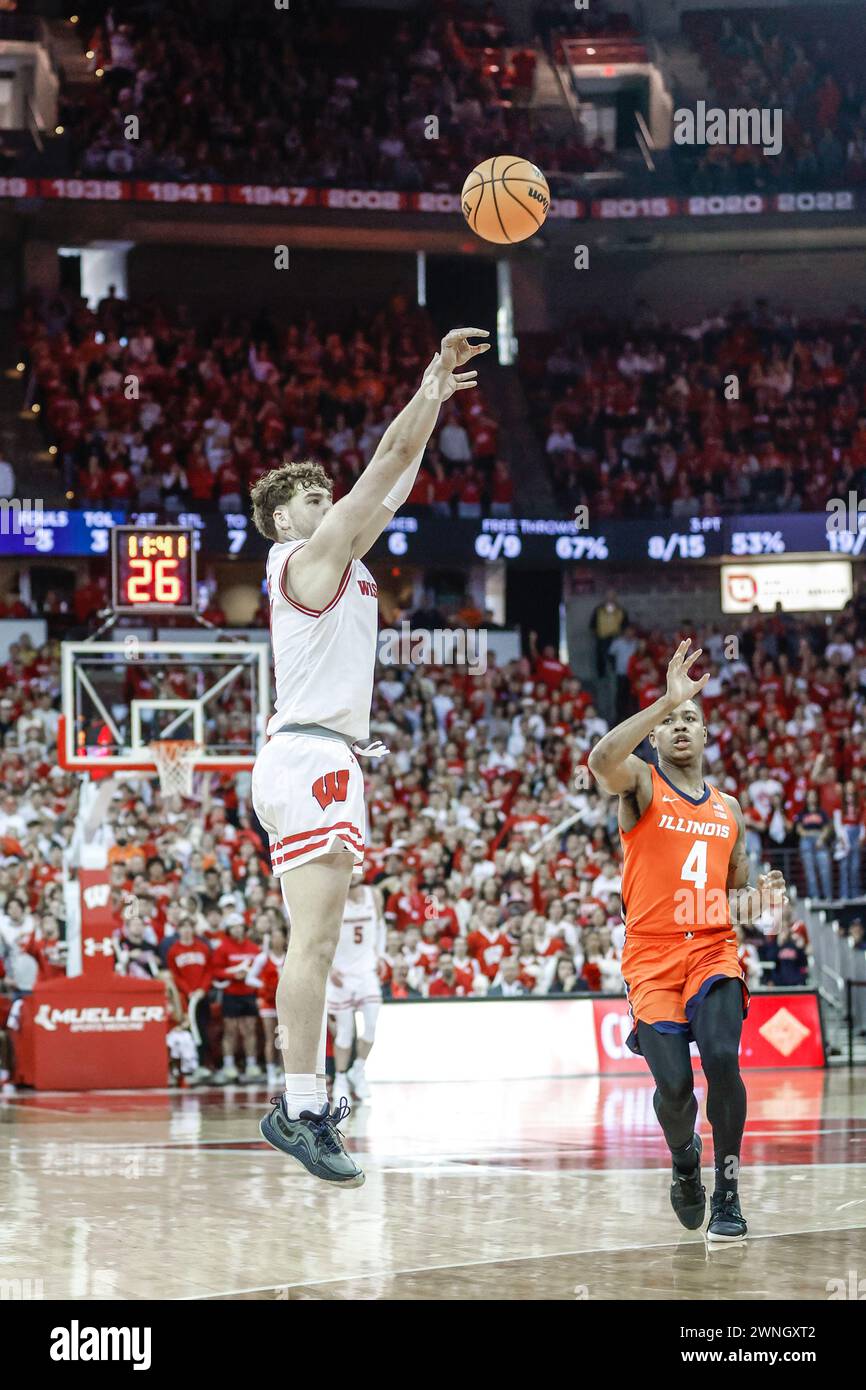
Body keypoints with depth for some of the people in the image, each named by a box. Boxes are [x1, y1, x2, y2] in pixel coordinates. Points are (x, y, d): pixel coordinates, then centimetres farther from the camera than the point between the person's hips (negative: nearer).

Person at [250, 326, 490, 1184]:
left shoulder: (335, 559, 21)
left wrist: (434, 398, 28)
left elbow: (393, 486, 28)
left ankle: (302, 1101, 10)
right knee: (314, 942, -16)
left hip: (318, 761, 11)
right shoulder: (309, 554, -4)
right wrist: (433, 381, -1)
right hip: (311, 755, -11)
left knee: (315, 944, 9)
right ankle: (301, 1109, -20)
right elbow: (389, 460, -7)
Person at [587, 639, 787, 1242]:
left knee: (722, 1058, -23)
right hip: (652, 956, -2)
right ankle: (685, 1158, 22)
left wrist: (761, 894, 3)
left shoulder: (729, 808, 17)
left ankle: (728, 1193, -10)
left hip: (713, 950, 2)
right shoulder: (641, 785, 2)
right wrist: (665, 700, -26)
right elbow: (602, 759, -23)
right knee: (674, 1085, -13)